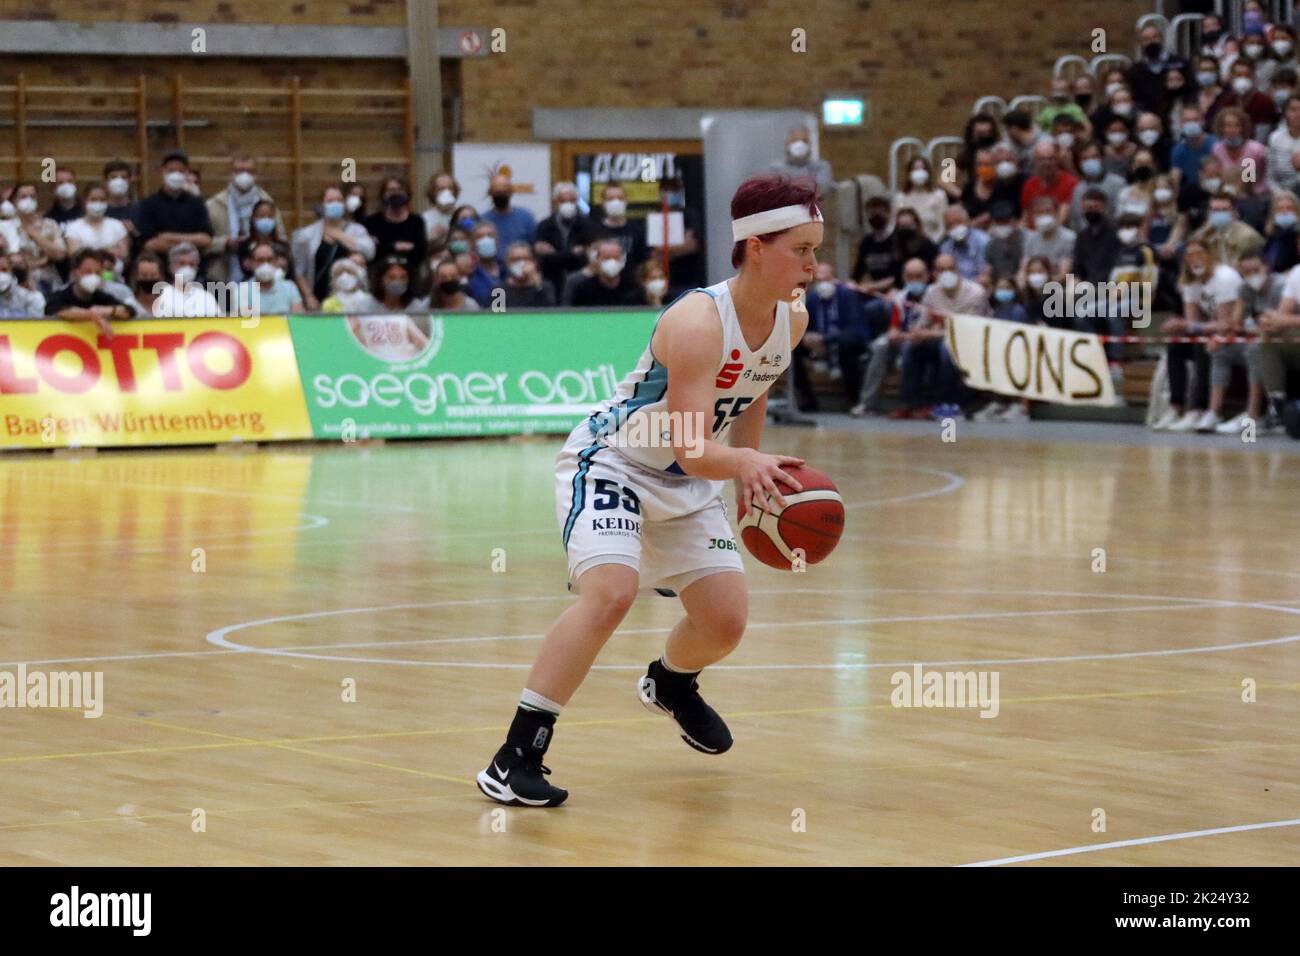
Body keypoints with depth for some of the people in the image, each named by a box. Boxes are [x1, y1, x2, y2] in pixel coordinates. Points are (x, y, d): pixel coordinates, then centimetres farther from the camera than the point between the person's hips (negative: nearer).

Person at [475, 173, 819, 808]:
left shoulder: (792, 323, -9)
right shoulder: (697, 322, -32)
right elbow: (692, 448, -38)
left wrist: (751, 477, 13)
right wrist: (746, 465, -56)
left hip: (686, 482, 7)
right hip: (610, 462, -7)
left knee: (726, 623, 4)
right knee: (610, 593, -30)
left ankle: (670, 683, 43)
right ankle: (515, 756, -25)